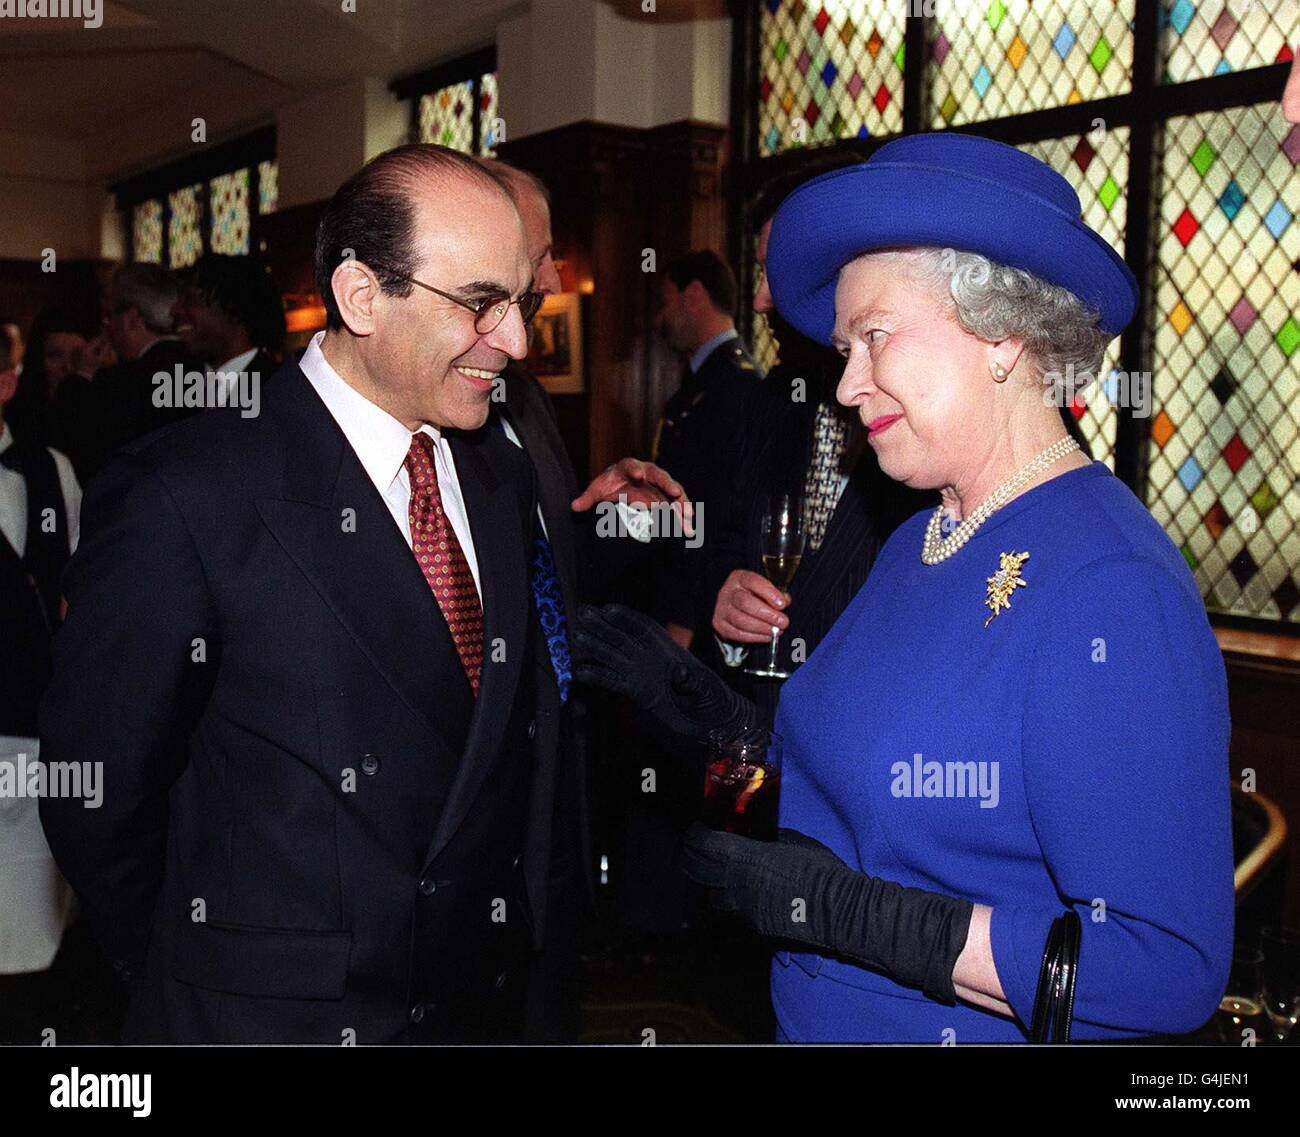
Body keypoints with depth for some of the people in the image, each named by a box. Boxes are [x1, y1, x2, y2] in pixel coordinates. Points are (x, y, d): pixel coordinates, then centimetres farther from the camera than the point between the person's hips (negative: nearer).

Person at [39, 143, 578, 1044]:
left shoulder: (503, 479, 1)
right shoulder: (181, 495, -18)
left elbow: (523, 726, 8)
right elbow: (97, 798, -12)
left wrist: (528, 919, 3)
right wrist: (206, 982, -3)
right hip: (267, 1015, -5)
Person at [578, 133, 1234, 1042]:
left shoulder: (1112, 589, -25)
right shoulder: (918, 541, 2)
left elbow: (1167, 970, -27)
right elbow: (854, 765, 7)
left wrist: (839, 907, -27)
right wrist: (689, 698, -1)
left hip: (972, 1032, -7)